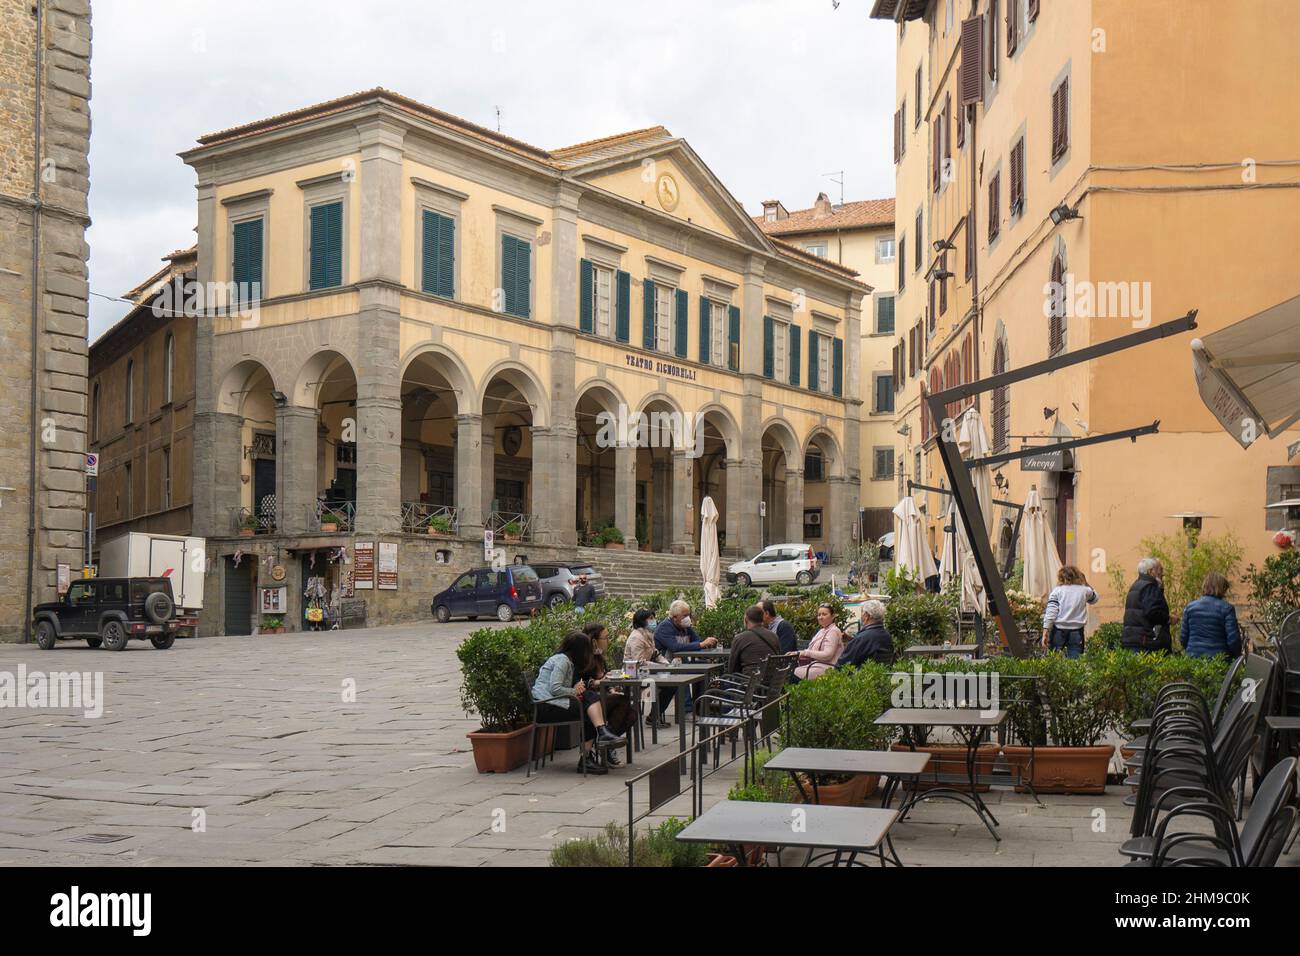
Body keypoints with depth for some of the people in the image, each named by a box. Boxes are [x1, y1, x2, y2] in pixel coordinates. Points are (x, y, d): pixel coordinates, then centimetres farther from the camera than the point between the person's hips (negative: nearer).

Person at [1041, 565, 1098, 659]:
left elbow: (1050, 611, -8)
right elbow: (1094, 599, 31)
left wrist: (1046, 630, -10)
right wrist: (1085, 583, 25)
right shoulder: (1084, 590, 7)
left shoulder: (1057, 590, 1)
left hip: (1059, 629, -1)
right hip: (1076, 631, 1)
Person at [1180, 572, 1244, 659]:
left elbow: (1183, 637, 8)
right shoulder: (1226, 608, -6)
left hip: (1194, 657, 3)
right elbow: (1233, 639, -7)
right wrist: (1237, 657, 10)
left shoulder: (1190, 607, 5)